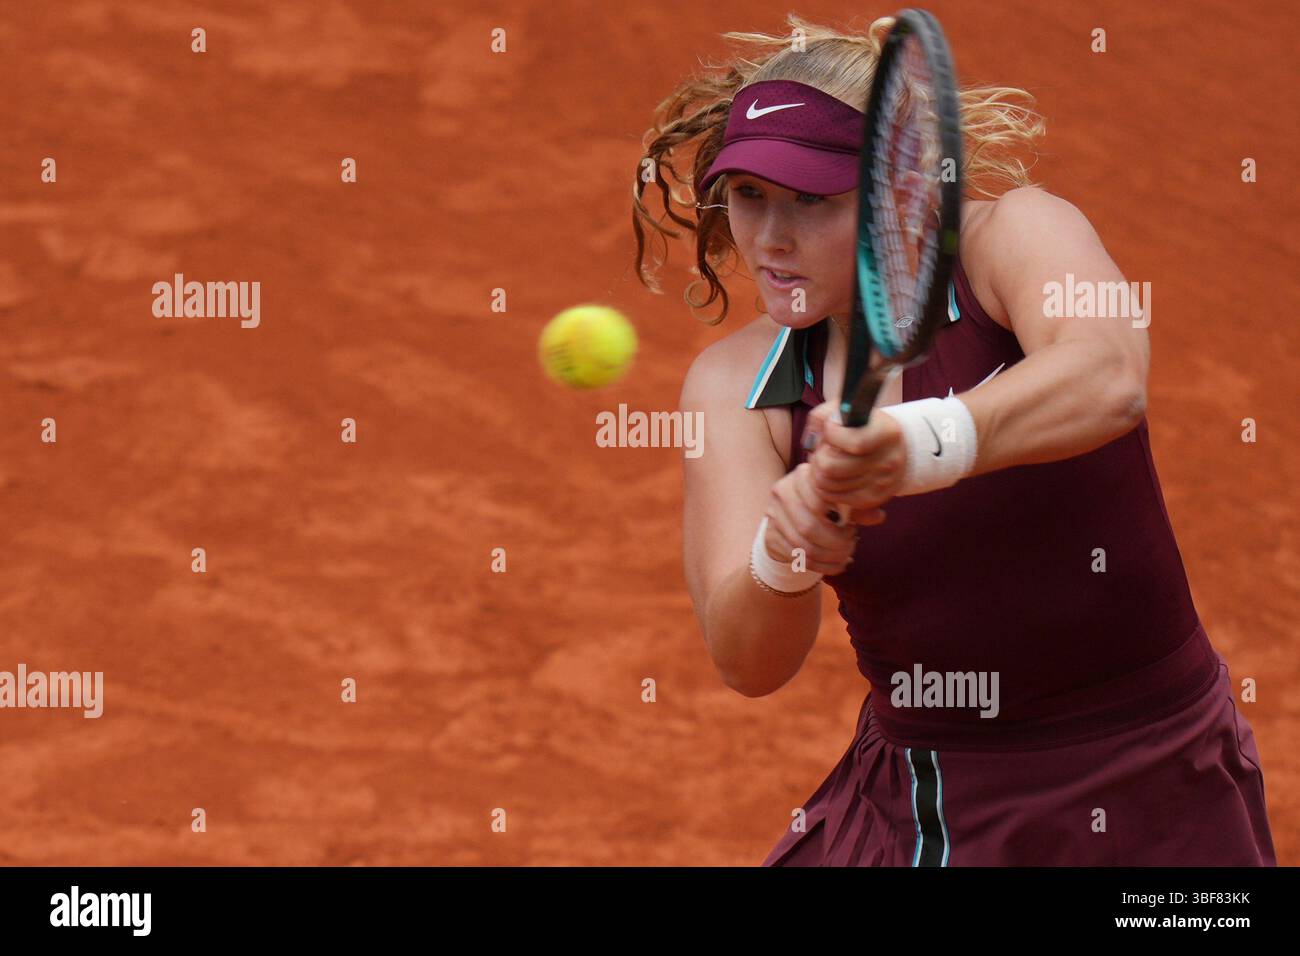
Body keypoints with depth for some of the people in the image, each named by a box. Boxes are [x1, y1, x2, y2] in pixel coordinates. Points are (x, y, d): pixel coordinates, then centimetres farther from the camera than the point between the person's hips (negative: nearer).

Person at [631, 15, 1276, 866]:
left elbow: (1109, 379, -36)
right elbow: (747, 665, -13)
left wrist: (923, 445, -54)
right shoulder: (736, 384, -2)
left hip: (1143, 803, -3)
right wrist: (778, 566, -36)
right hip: (904, 815, 3)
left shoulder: (1013, 232, -12)